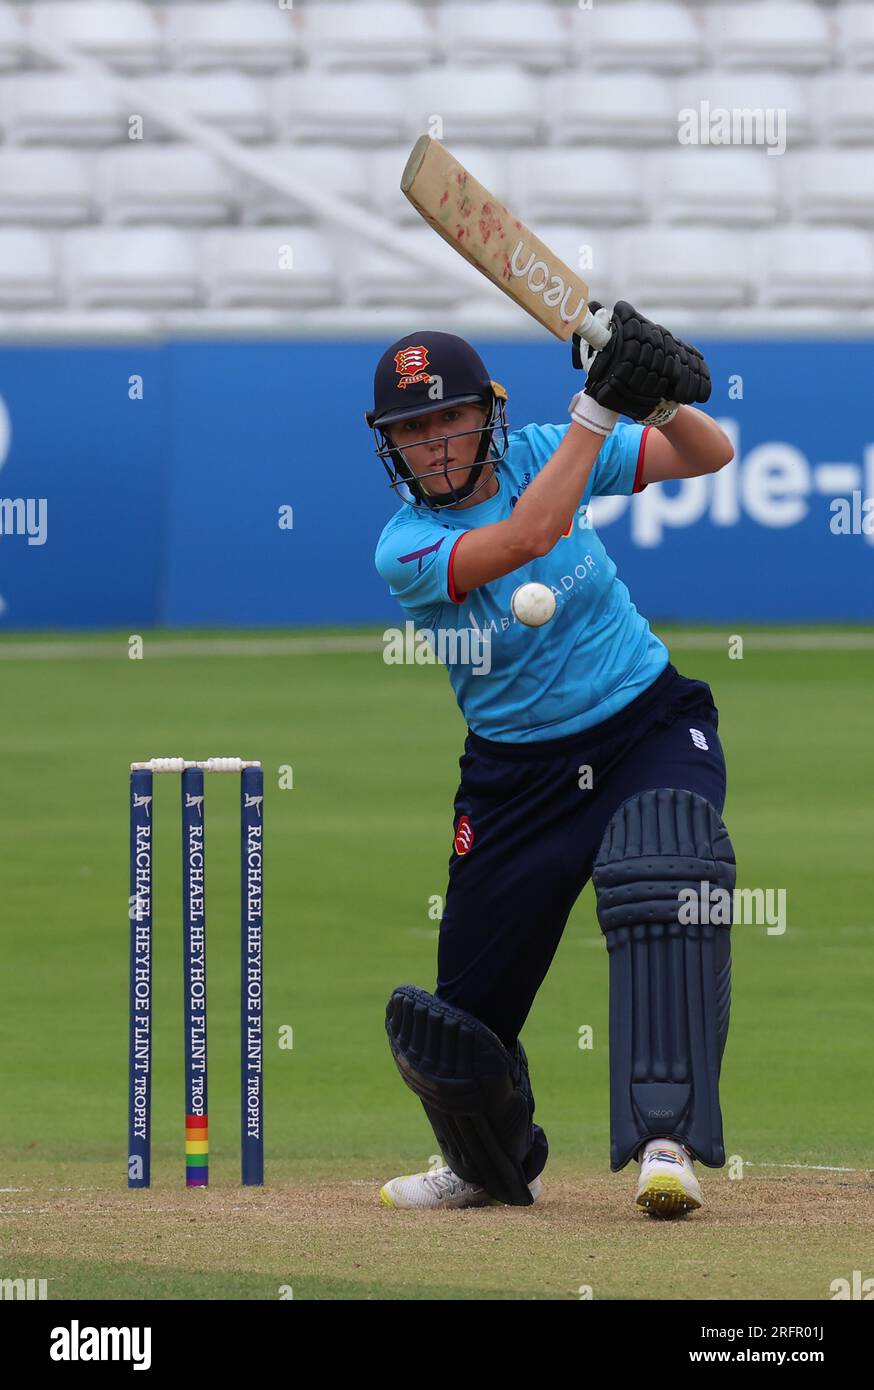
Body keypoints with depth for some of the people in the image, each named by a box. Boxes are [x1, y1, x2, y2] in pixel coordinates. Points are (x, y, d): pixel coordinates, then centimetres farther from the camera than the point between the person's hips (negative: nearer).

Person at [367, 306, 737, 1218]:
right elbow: (530, 537, -34)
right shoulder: (403, 549, -16)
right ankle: (494, 1169, 34)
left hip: (651, 724, 0)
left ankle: (666, 1138, -35)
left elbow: (709, 456, -4)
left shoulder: (536, 455, -5)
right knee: (460, 1015, 3)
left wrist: (660, 396, -26)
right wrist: (598, 401, -34)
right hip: (519, 770, 0)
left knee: (665, 887, -32)